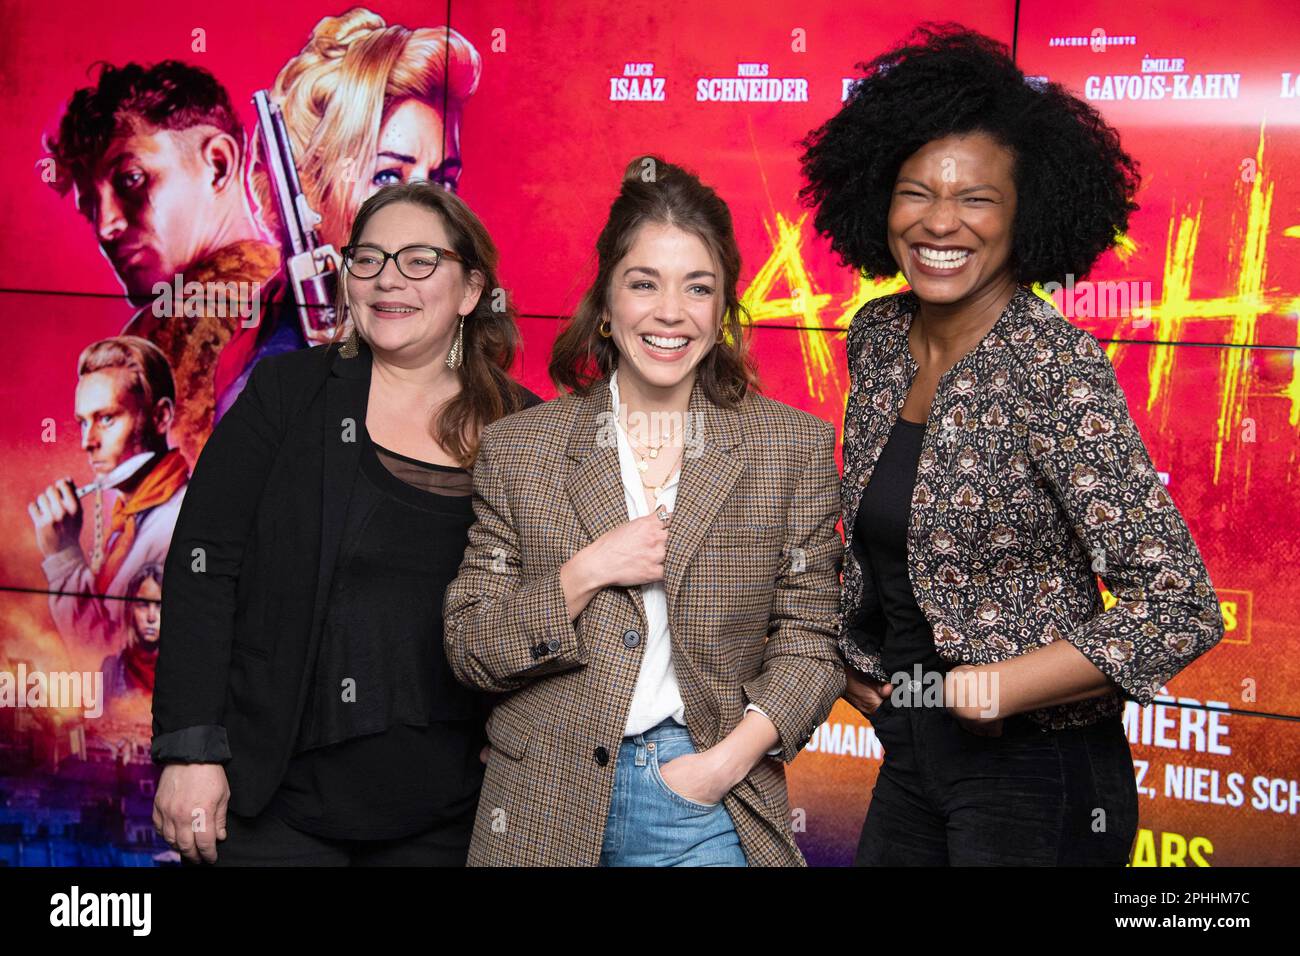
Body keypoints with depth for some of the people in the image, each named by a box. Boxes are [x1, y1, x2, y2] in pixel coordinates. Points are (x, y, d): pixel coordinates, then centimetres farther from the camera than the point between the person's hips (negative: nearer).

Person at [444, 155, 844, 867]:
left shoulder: (794, 447, 1)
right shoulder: (517, 448, 1)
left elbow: (808, 641, 1)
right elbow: (467, 649, 0)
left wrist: (731, 757, -12)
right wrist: (583, 575, -14)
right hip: (547, 809, 1)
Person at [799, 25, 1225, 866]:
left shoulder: (1056, 369, -20)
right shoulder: (876, 338, 0)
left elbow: (1183, 611, -23)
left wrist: (1000, 686, -23)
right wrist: (851, 657, 8)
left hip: (1034, 773, -6)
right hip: (908, 749, 6)